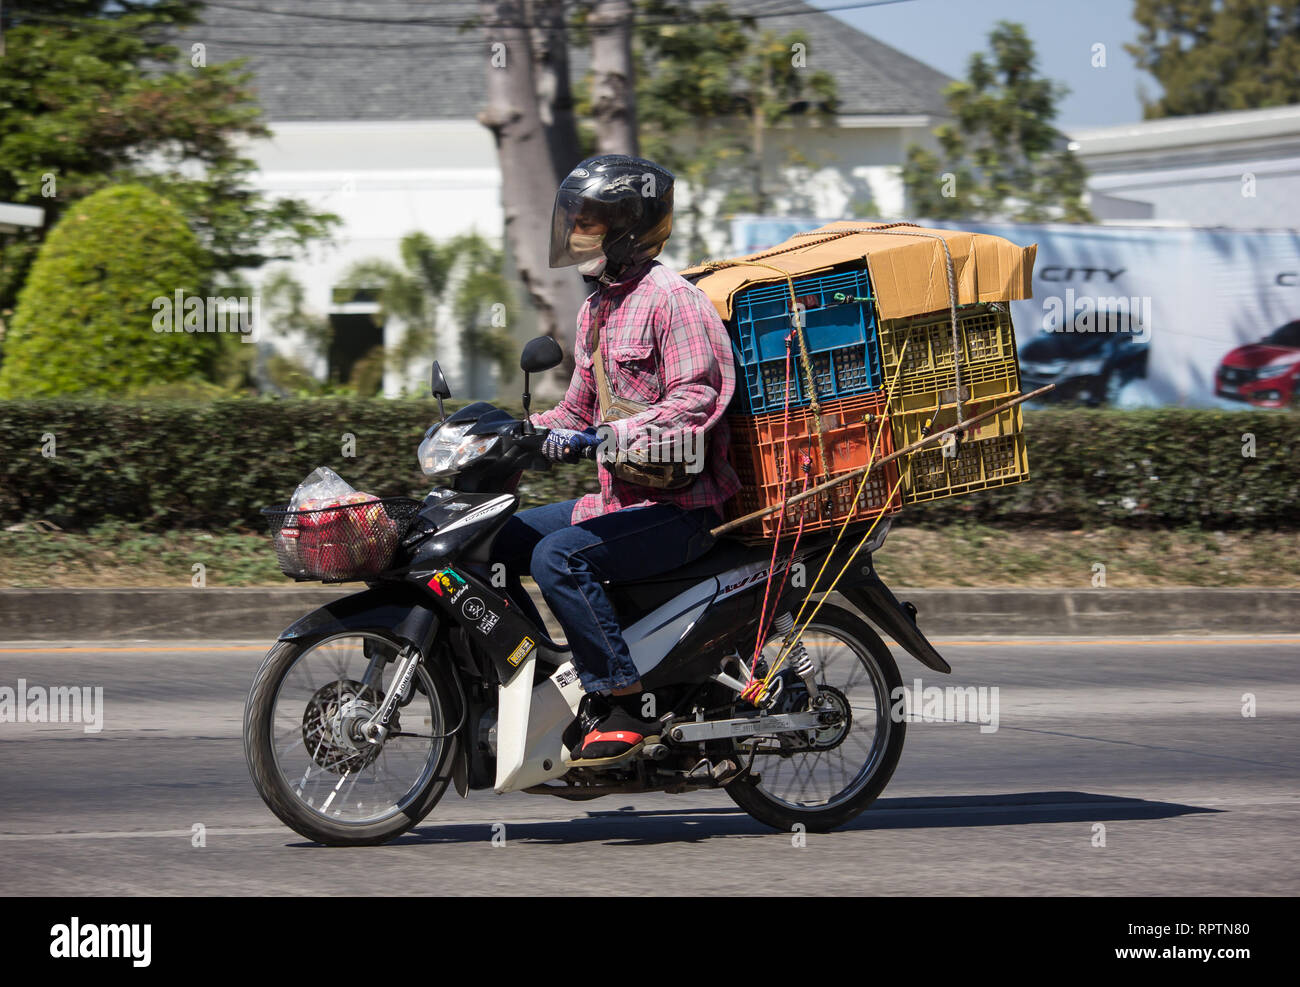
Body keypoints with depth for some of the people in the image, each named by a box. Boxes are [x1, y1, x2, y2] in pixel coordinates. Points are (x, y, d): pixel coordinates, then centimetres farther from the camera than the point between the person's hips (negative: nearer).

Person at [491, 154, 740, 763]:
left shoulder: (672, 300, -13)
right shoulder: (595, 310, 18)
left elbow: (698, 399, -23)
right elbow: (579, 409, 26)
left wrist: (611, 435, -31)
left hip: (678, 506, -10)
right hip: (619, 499, 10)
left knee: (559, 556, -29)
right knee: (492, 545, 4)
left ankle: (623, 702, -23)